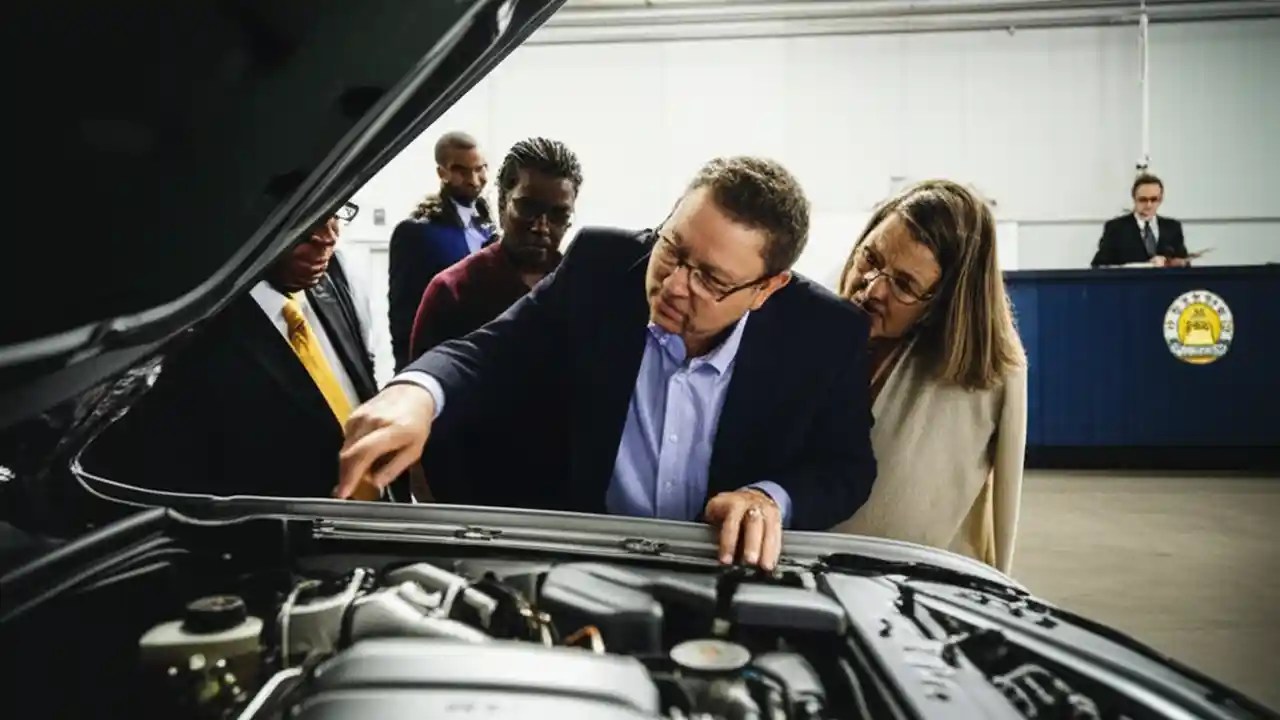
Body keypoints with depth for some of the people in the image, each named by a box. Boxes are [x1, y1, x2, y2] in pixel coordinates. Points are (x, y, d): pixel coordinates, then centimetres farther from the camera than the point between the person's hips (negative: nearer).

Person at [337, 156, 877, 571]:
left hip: (726, 572, -1)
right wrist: (417, 391, -28)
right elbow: (493, 350, -8)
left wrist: (771, 499, -21)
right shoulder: (601, 266, -10)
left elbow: (847, 466, -2)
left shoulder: (826, 336, -12)